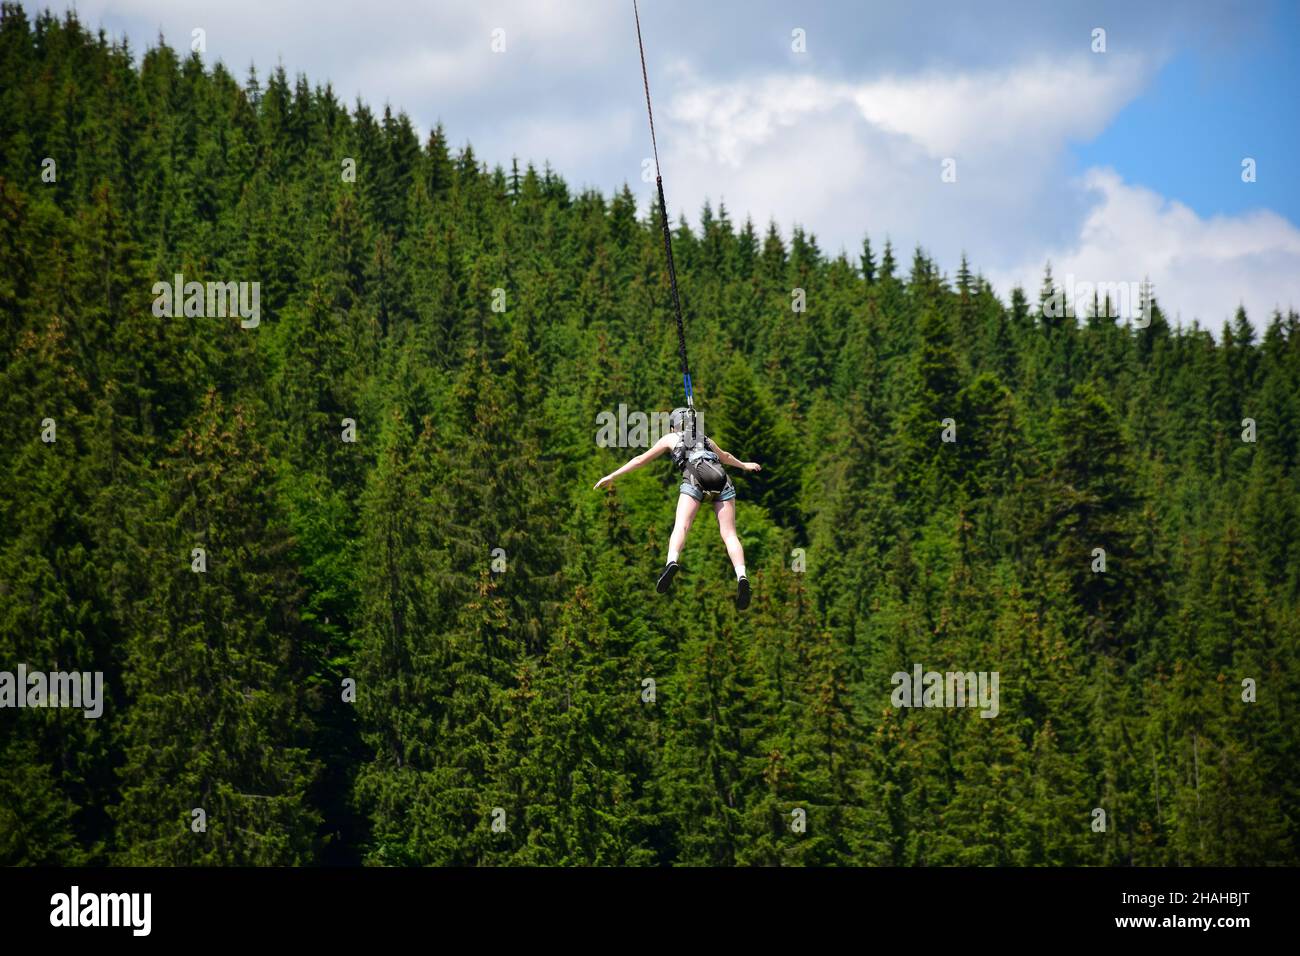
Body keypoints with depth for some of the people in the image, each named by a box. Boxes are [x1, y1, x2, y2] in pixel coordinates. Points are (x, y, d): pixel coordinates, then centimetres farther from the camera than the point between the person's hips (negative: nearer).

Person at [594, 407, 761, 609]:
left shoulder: (671, 438, 28)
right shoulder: (705, 439, 38)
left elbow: (640, 459, 31)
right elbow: (725, 456, 57)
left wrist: (612, 476, 38)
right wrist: (744, 465, 76)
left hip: (695, 479, -3)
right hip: (721, 479, 3)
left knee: (681, 526, -18)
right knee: (729, 534, -3)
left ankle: (672, 562, -47)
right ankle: (741, 576, -27)